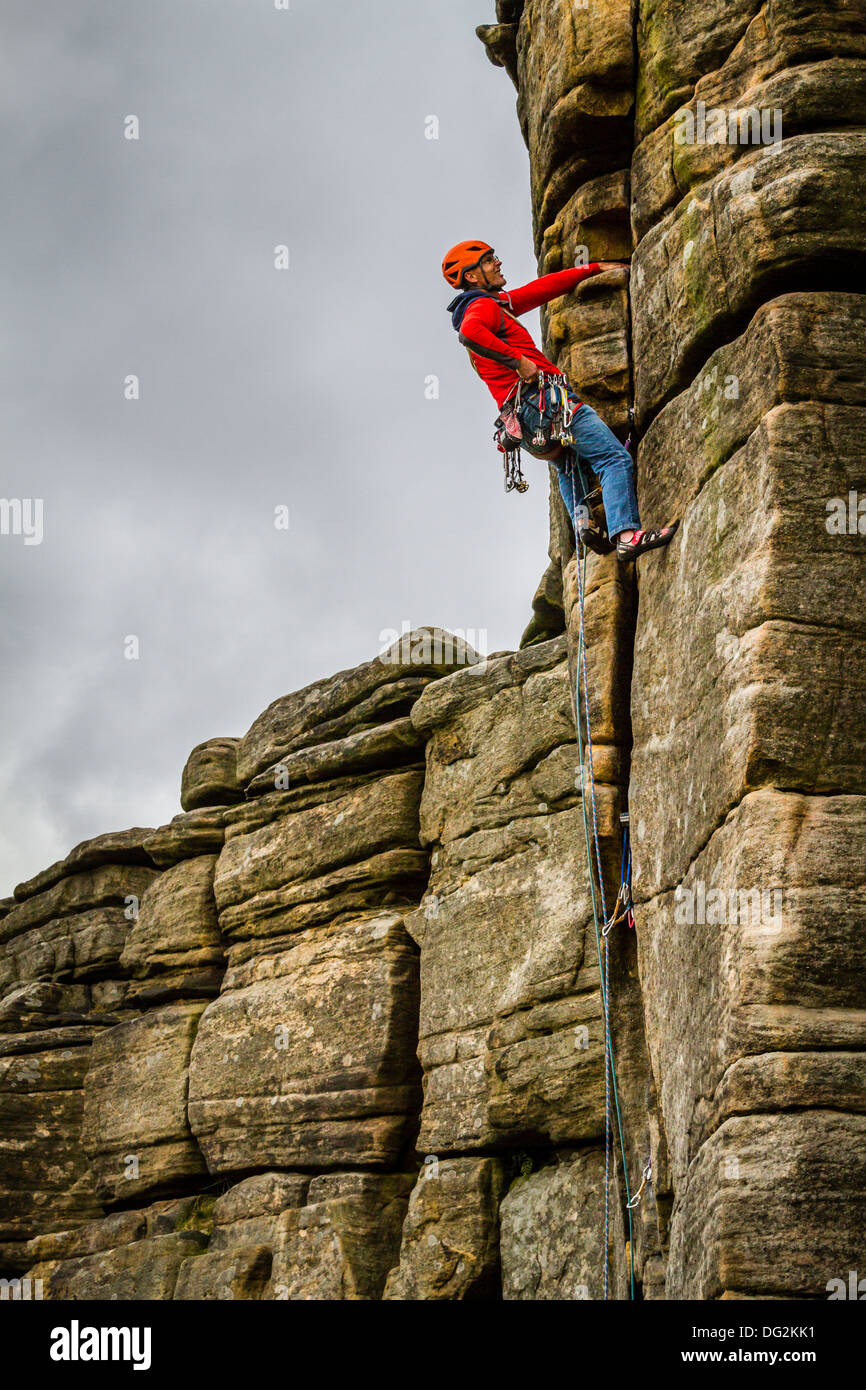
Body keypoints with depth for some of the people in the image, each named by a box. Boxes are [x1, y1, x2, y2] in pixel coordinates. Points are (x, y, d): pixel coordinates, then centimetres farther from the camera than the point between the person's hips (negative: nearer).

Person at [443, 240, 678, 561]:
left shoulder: (499, 303, 27)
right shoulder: (483, 307, -3)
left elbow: (543, 288, 33)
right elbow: (470, 332, -28)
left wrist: (595, 268, 37)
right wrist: (518, 361, -23)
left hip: (522, 420, 10)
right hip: (541, 397, -10)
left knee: (568, 463, 36)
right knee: (615, 459, -16)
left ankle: (581, 522, 17)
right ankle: (627, 534, -32)